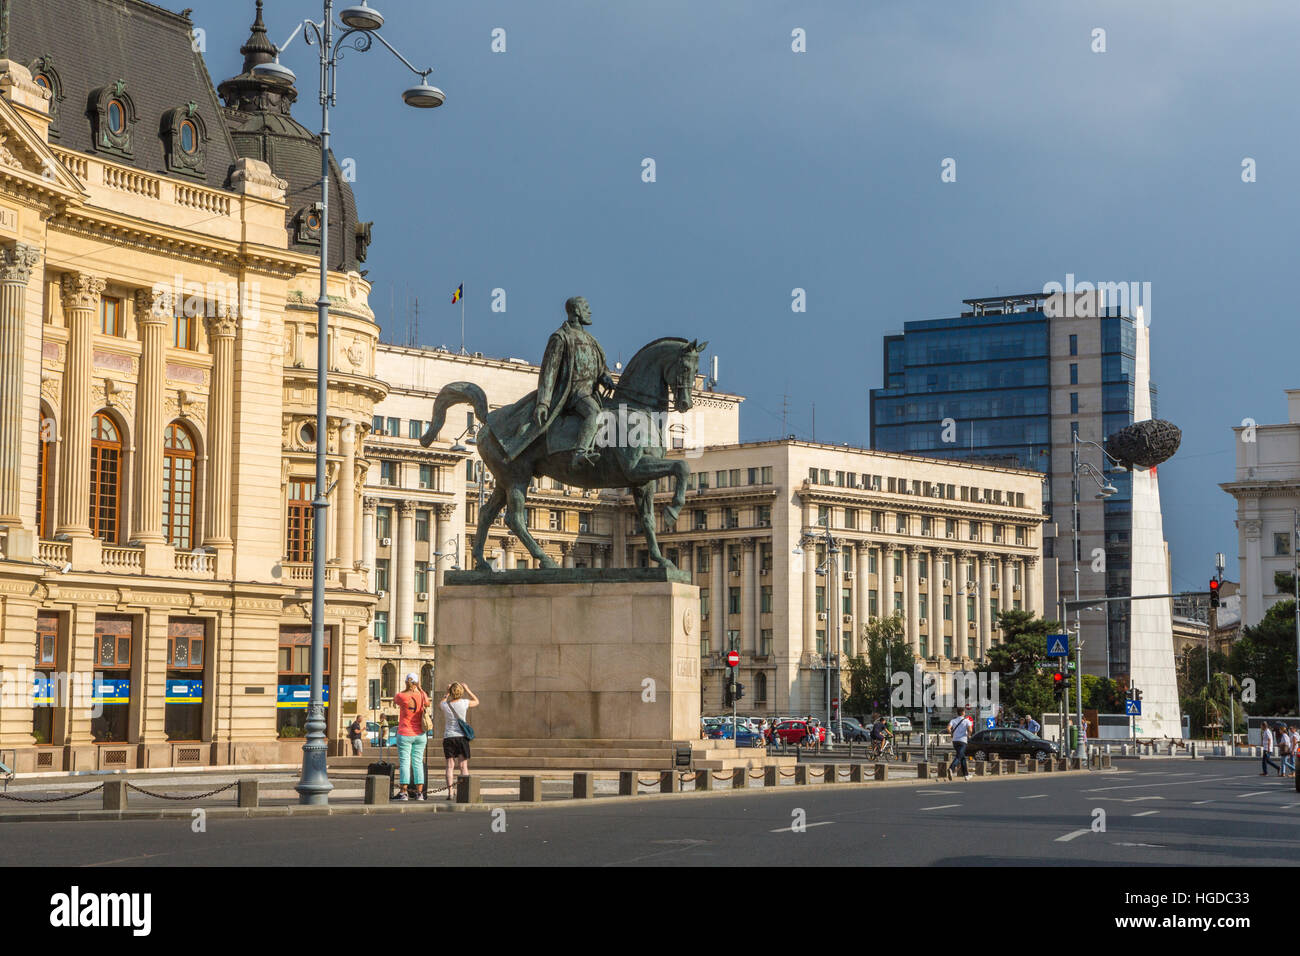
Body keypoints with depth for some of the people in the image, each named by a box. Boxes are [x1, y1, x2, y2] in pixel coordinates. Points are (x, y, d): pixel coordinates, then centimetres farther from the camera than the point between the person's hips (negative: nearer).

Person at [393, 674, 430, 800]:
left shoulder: (401, 696, -12)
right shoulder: (423, 696, -1)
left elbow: (394, 700, 11)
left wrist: (407, 689, 8)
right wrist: (419, 688, 29)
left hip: (405, 734, -3)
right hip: (420, 735, 3)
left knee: (404, 763, -1)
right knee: (418, 762, 7)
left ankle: (404, 792, -4)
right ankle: (419, 793, 5)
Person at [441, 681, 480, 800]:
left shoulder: (445, 705, -4)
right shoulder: (464, 703, -7)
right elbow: (476, 701, 15)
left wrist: (447, 693, 22)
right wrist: (467, 690, 20)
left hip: (448, 737, 1)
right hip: (461, 736, -1)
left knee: (450, 766, 4)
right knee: (463, 766, 3)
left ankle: (450, 792, -1)